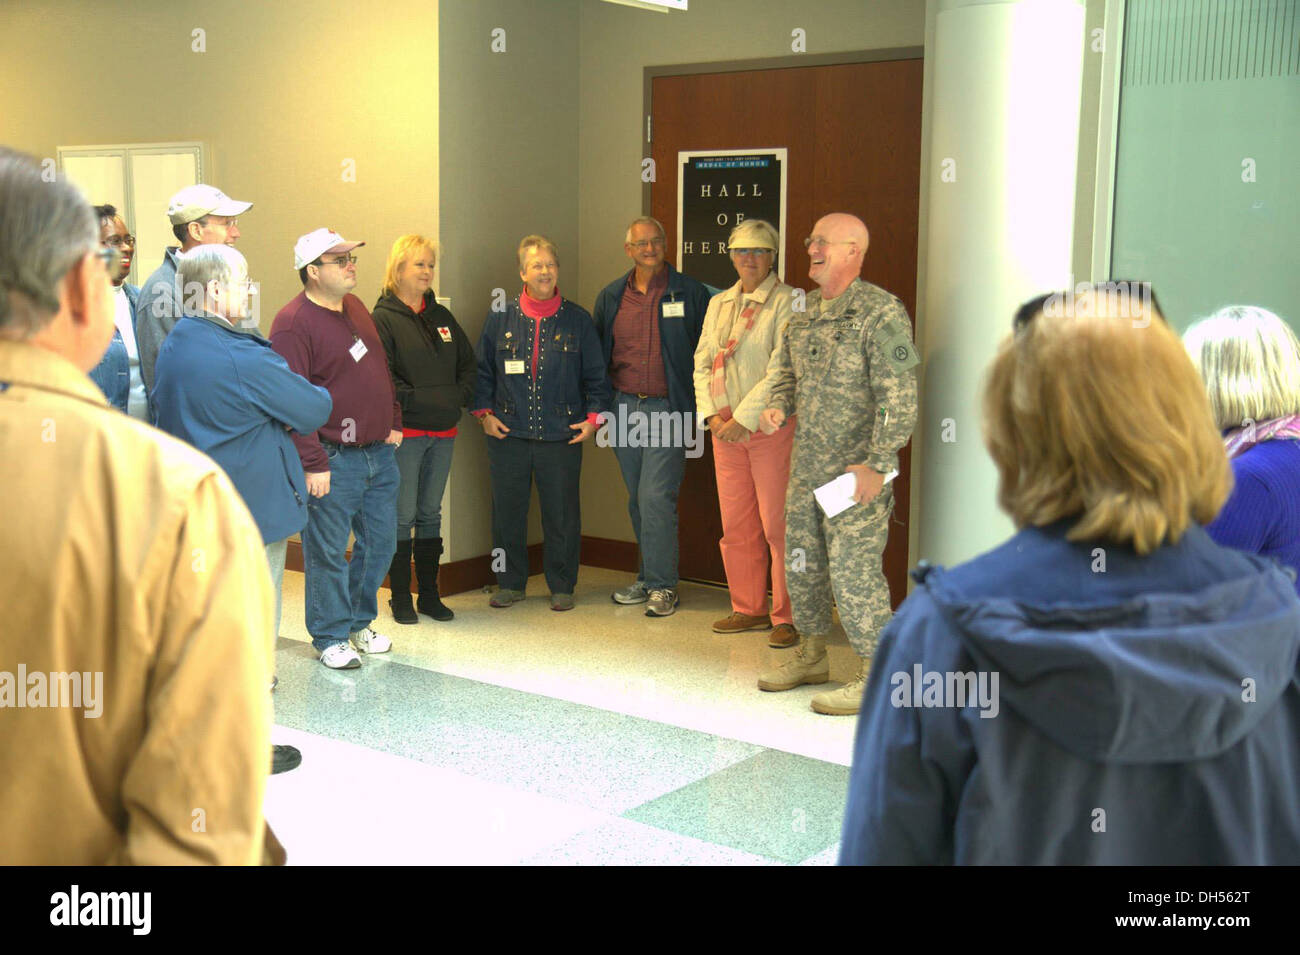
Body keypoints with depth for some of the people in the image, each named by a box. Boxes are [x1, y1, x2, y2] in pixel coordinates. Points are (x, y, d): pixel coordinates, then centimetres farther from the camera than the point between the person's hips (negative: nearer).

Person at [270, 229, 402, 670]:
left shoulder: (355, 307, 12)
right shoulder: (293, 323, -14)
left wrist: (393, 422, 17)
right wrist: (313, 463, -20)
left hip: (379, 452, 8)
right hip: (334, 459, -8)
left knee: (379, 543, 14)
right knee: (328, 551, 2)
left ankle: (360, 622, 32)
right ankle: (331, 637, 16)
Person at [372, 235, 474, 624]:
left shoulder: (441, 316, 15)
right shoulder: (384, 318, -6)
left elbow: (467, 362, 20)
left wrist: (460, 397, 6)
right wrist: (413, 400, -17)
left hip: (443, 432, 6)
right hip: (405, 432, -6)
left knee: (430, 514, 12)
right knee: (402, 515, -1)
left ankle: (429, 594, 20)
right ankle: (401, 598, 9)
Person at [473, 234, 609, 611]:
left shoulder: (578, 320, 5)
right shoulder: (500, 318, 6)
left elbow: (596, 377, 8)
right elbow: (482, 371, 12)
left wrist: (593, 416, -2)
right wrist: (485, 413, 2)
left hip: (562, 437, -1)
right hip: (508, 434, 1)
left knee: (562, 513, 4)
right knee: (507, 511, 6)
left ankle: (561, 586, 17)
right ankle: (511, 583, 21)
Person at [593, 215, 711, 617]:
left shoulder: (690, 293, -2)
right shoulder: (611, 296, 9)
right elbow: (596, 354, 17)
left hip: (668, 408, -4)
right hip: (624, 407, 5)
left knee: (656, 497, -11)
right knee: (637, 500, 11)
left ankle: (662, 585, -1)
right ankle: (647, 577, 23)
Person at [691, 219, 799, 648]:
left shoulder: (787, 302, -5)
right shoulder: (719, 303, 15)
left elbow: (781, 370, -13)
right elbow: (702, 363, 14)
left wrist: (744, 418, -15)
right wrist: (711, 415, -1)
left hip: (771, 425, -6)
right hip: (726, 426, 6)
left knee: (777, 525, -5)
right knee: (735, 526, 9)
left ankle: (786, 616, 3)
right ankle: (749, 609, 21)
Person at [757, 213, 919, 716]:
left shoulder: (880, 312, -14)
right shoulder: (804, 311, 11)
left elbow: (900, 397, -18)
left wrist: (879, 463, -21)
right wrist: (779, 406, 4)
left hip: (857, 472, -8)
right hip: (807, 467, 8)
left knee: (854, 571, -6)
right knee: (801, 561, 17)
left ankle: (875, 676, 6)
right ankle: (810, 655, 34)